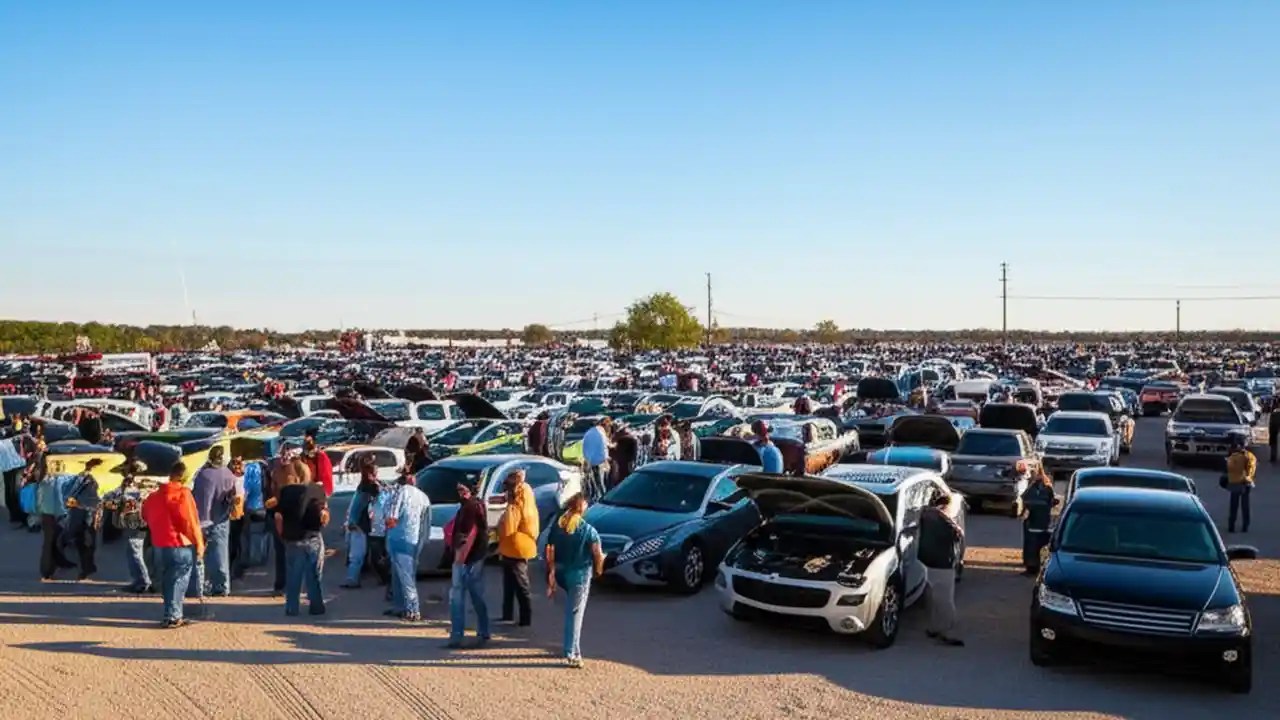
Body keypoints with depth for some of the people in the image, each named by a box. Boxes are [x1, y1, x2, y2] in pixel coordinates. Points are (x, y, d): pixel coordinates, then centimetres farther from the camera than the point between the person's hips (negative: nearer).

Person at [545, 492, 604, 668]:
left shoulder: (556, 527, -2)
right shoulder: (589, 530, -13)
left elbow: (550, 554, -3)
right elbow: (598, 555, -12)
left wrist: (551, 579, 2)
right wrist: (599, 570, 10)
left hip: (561, 574, 4)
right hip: (580, 575, -4)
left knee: (571, 611, 23)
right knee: (575, 614, 1)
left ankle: (573, 649, 25)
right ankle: (572, 654, 2)